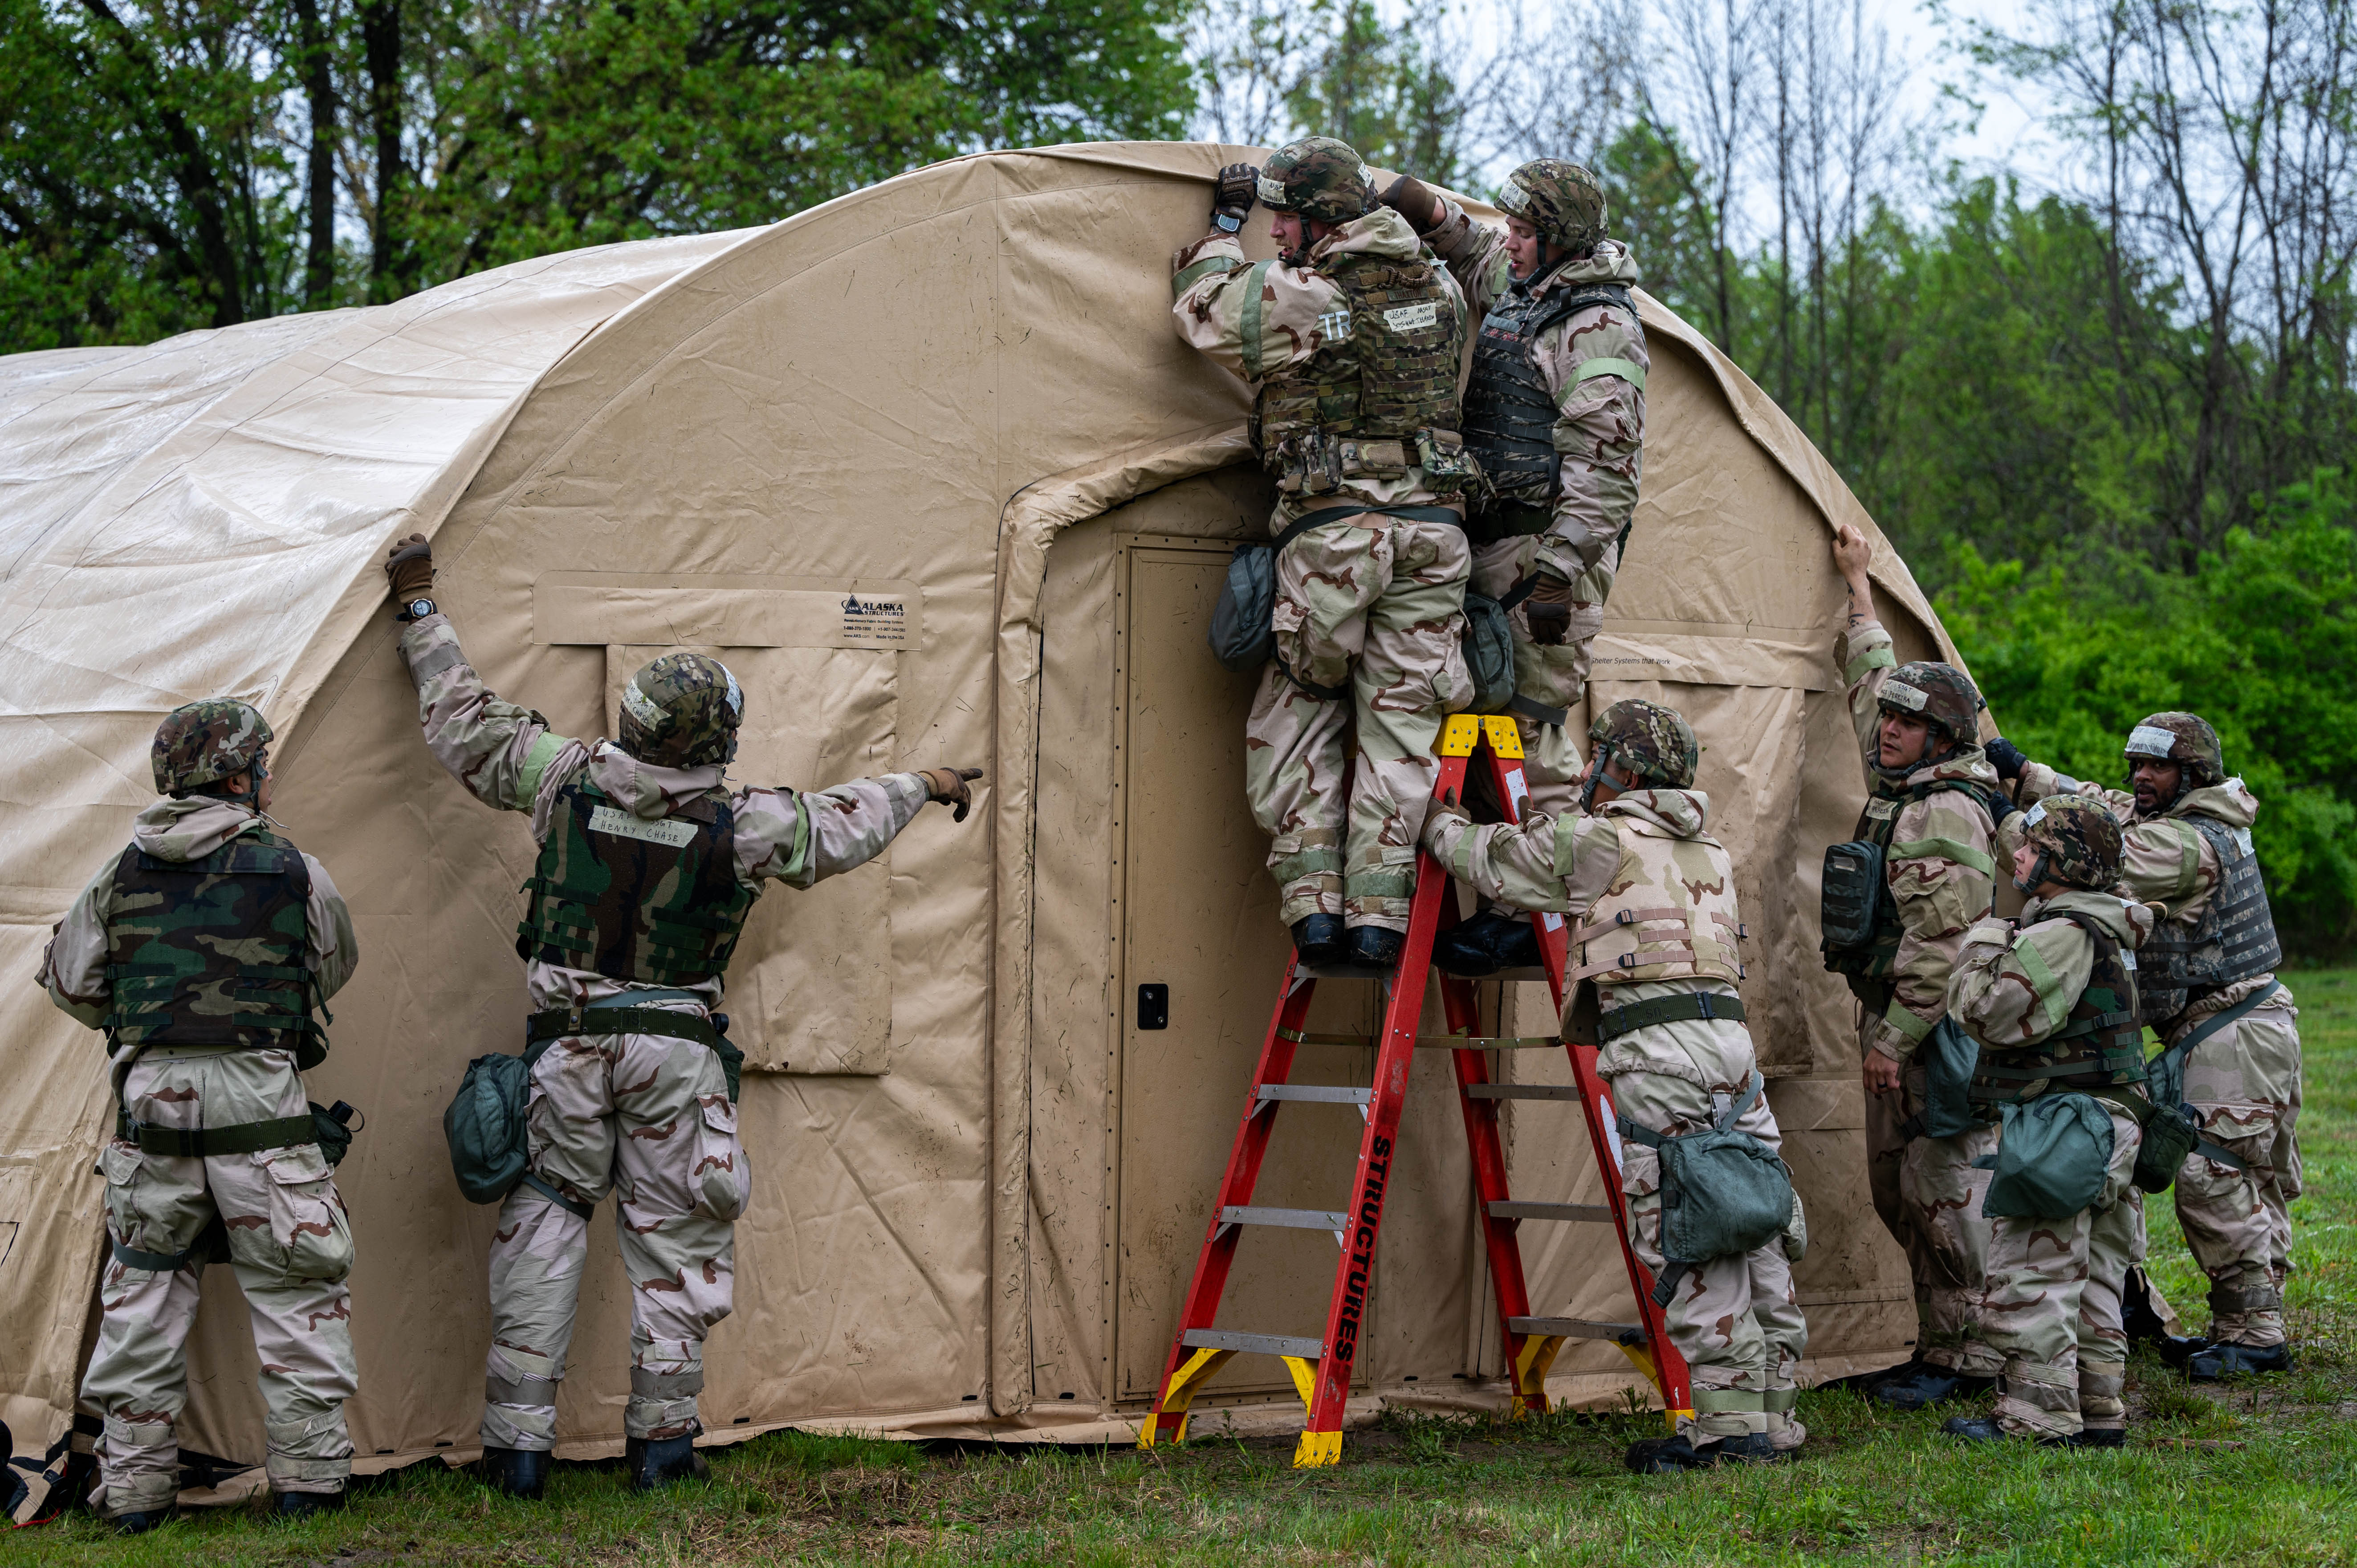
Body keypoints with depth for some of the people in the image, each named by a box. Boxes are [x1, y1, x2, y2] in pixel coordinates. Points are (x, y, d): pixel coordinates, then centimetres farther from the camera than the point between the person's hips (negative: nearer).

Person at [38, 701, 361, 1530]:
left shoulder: (120, 875, 5)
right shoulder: (292, 871, -2)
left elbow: (70, 982, 13)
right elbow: (334, 970, 14)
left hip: (150, 1095, 3)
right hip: (258, 1100, -3)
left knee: (141, 1291, 10)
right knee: (295, 1290, 7)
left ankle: (134, 1485, 12)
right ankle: (306, 1475, 9)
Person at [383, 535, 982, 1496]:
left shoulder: (569, 779, -5)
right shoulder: (741, 825, -7)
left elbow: (464, 727, 6)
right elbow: (840, 828, 9)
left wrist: (421, 610, 17)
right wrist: (923, 786, 28)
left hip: (570, 1042, 1)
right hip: (676, 1050, -1)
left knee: (542, 1226, 7)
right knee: (672, 1236, 8)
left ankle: (518, 1441, 5)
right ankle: (660, 1438, 11)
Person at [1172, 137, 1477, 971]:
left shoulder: (1294, 295, -5)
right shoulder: (1438, 287, 10)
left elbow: (1202, 307, 13)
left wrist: (1225, 224, 29)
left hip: (1333, 528, -4)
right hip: (1433, 527, 4)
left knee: (1295, 720, 9)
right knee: (1400, 722, 4)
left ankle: (1313, 901, -1)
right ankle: (1380, 910, -4)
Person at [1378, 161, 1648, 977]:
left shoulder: (1599, 326, -12)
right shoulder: (1525, 289, 16)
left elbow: (1603, 465, -19)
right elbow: (1478, 261, 41)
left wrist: (1557, 571, -24)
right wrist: (1432, 214, 21)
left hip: (1553, 545, -9)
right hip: (1495, 541, 9)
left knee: (1533, 730, -11)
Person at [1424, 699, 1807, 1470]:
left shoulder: (1597, 841, 2)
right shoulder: (1708, 851, 24)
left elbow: (1490, 859, 13)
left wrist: (1441, 820, 33)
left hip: (1661, 1056, -8)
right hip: (1733, 1043, 8)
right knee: (1751, 1232, 9)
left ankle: (1729, 1423, -10)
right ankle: (1771, 1419, 13)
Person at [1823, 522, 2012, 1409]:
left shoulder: (1946, 813, -16)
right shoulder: (1899, 784, 13)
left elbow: (1944, 945, -21)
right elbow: (1872, 680, 30)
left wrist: (1896, 1040, -20)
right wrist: (1857, 584, 39)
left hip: (1938, 1032, -10)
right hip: (1895, 1023, 10)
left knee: (1942, 1193, -8)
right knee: (1896, 1192, 12)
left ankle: (1964, 1358, -3)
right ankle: (1940, 1342, 18)